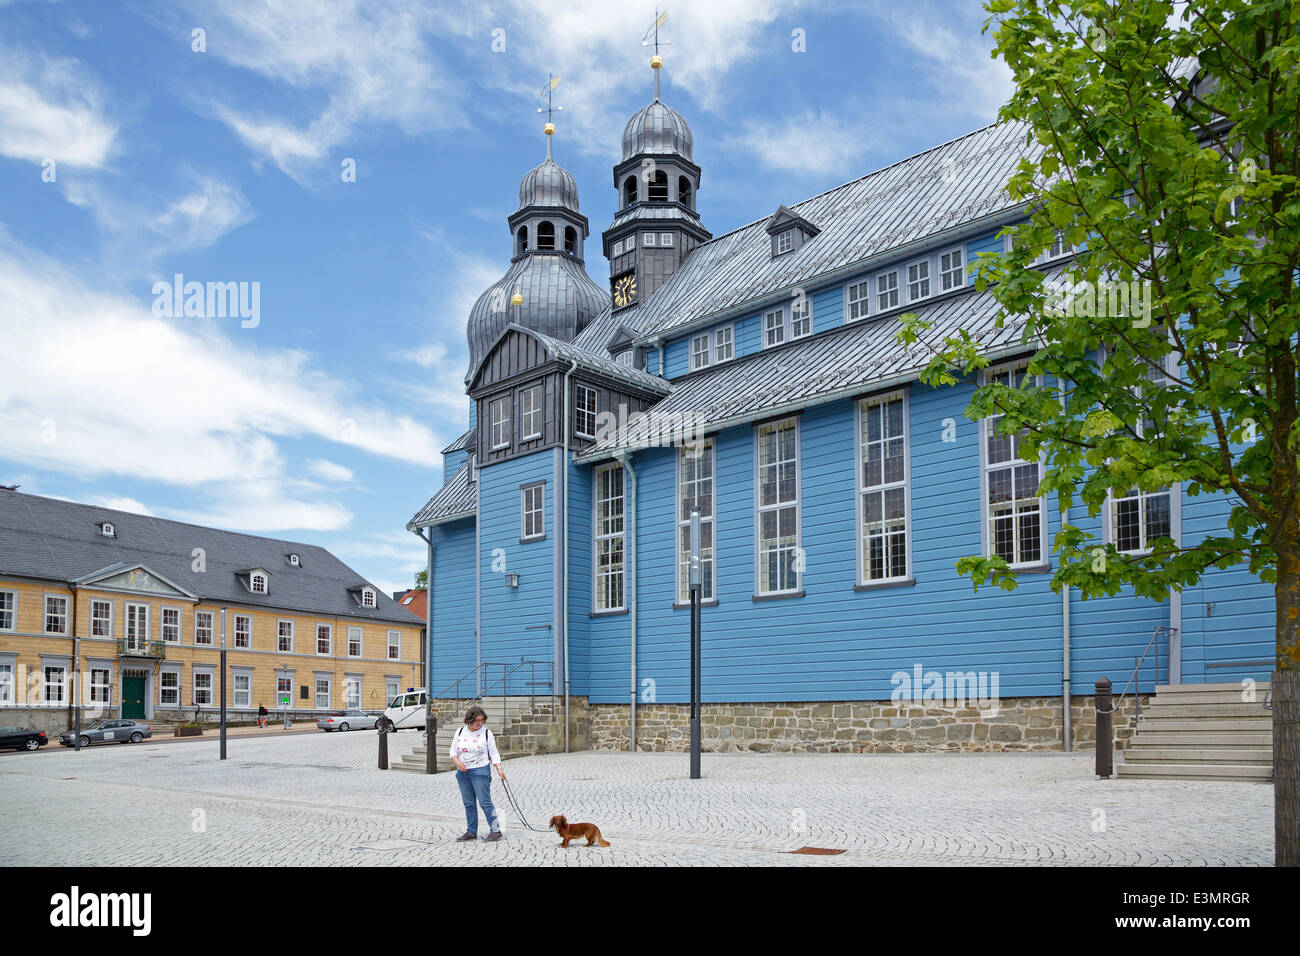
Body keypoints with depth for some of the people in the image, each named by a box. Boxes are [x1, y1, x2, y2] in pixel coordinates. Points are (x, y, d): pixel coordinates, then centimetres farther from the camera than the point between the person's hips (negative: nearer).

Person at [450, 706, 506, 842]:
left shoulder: (486, 733, -2)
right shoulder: (460, 732, 7)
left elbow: (494, 753, -1)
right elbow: (453, 751, 8)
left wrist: (499, 769, -13)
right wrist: (458, 762, -11)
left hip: (480, 770, -4)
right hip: (463, 772, 4)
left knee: (485, 802, -8)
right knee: (468, 804, 9)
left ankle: (495, 831, -4)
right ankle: (471, 832, 17)